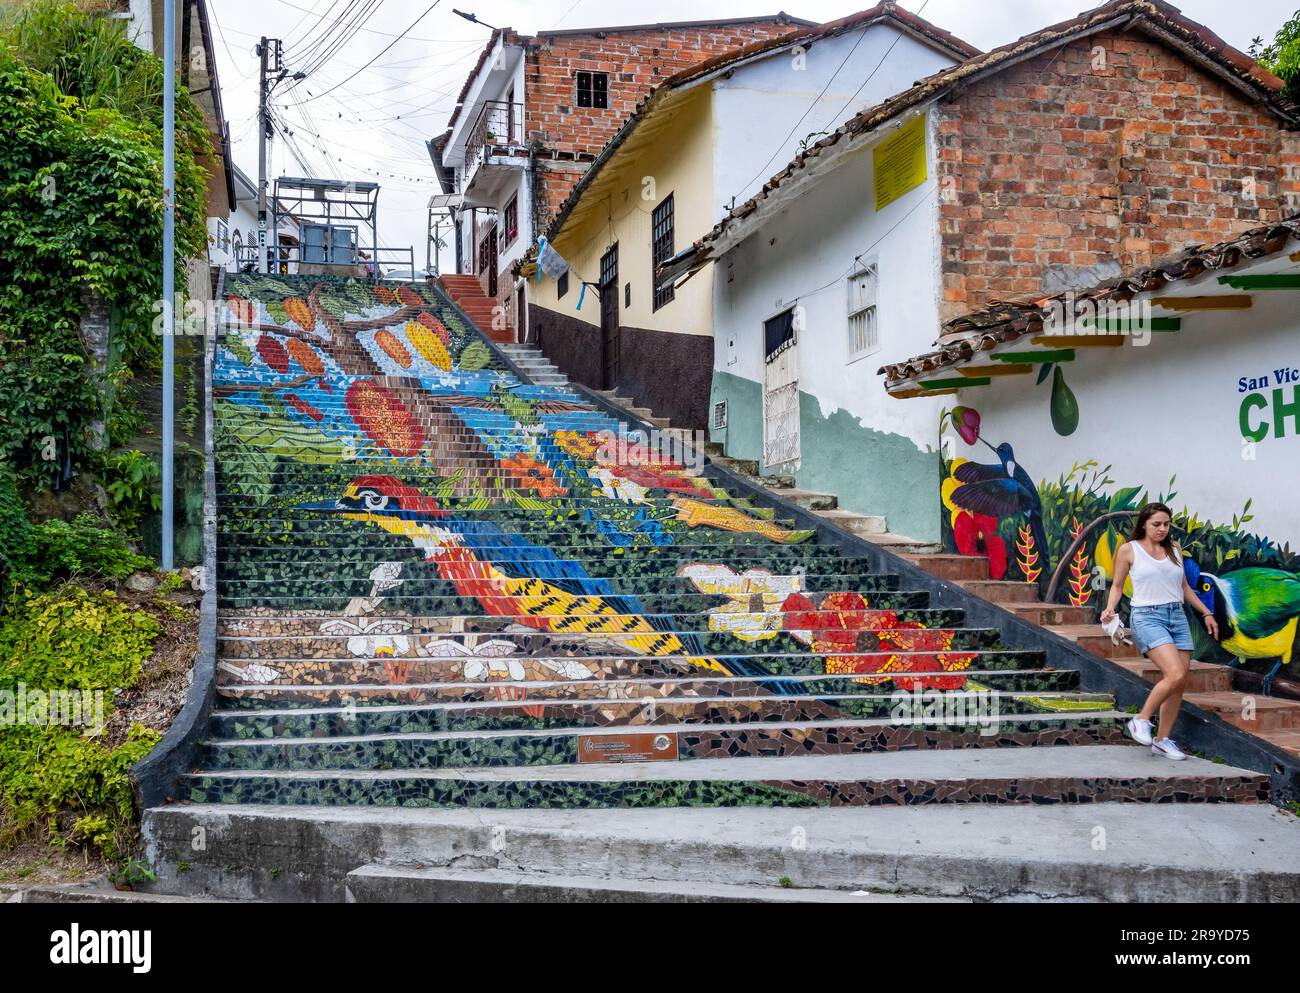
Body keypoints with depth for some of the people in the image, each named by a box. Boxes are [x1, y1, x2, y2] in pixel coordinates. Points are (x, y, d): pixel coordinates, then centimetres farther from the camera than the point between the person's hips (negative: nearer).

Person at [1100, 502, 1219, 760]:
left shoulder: (1174, 548, 14)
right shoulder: (1129, 550, 1)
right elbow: (1117, 585, 6)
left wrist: (1206, 613, 21)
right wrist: (1110, 608, -11)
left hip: (1177, 616, 6)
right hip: (1147, 616, -6)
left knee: (1178, 684, 0)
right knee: (1175, 674, -22)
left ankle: (1163, 740, 13)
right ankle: (1141, 721, -4)